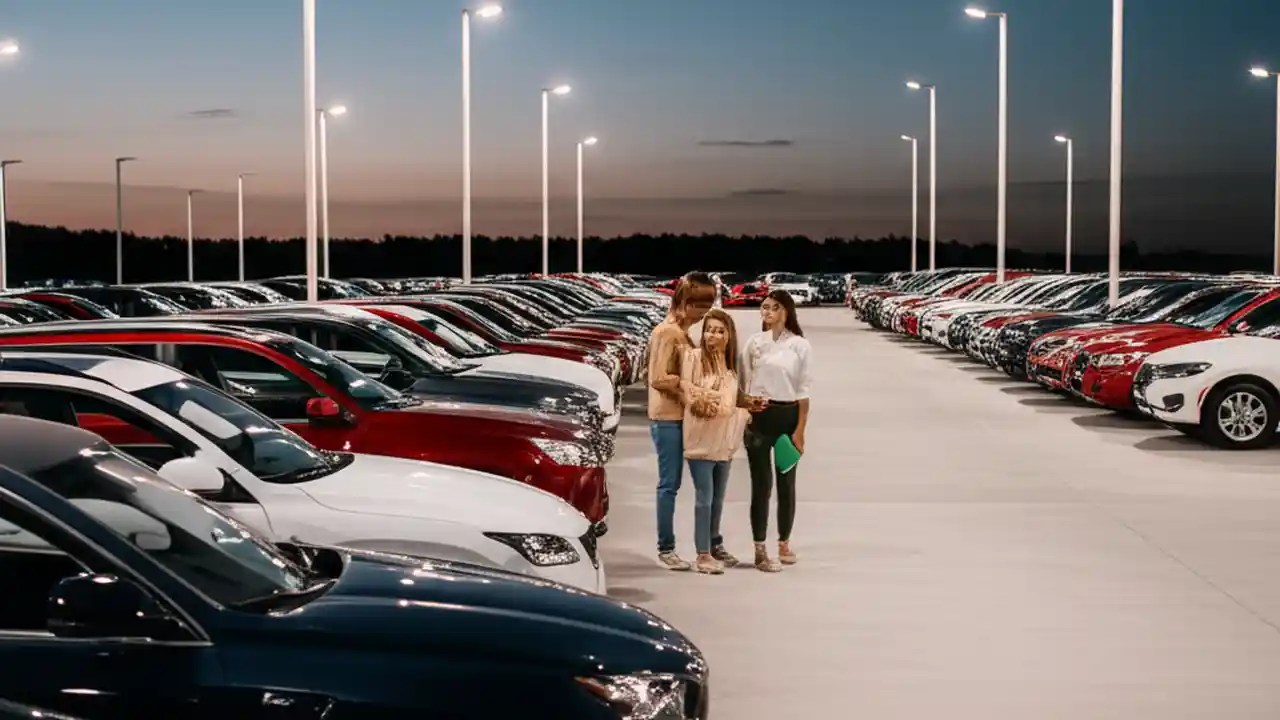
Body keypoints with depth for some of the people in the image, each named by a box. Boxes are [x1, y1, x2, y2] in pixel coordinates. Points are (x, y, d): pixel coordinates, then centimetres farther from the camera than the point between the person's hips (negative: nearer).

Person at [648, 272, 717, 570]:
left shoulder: (683, 332, 15)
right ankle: (666, 549, 2)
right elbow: (659, 378, -18)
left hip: (679, 417, 9)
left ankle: (667, 548, 14)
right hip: (667, 418, -9)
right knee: (669, 484, -4)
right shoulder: (667, 332, -13)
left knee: (671, 484, 9)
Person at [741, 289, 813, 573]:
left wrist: (800, 430, -6)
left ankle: (784, 542, 27)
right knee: (762, 483, 0)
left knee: (786, 482, 10)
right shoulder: (753, 342, 4)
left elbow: (804, 391, -1)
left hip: (788, 416, 0)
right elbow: (743, 384, 7)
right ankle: (760, 550, 6)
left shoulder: (800, 345, -1)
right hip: (758, 416, 0)